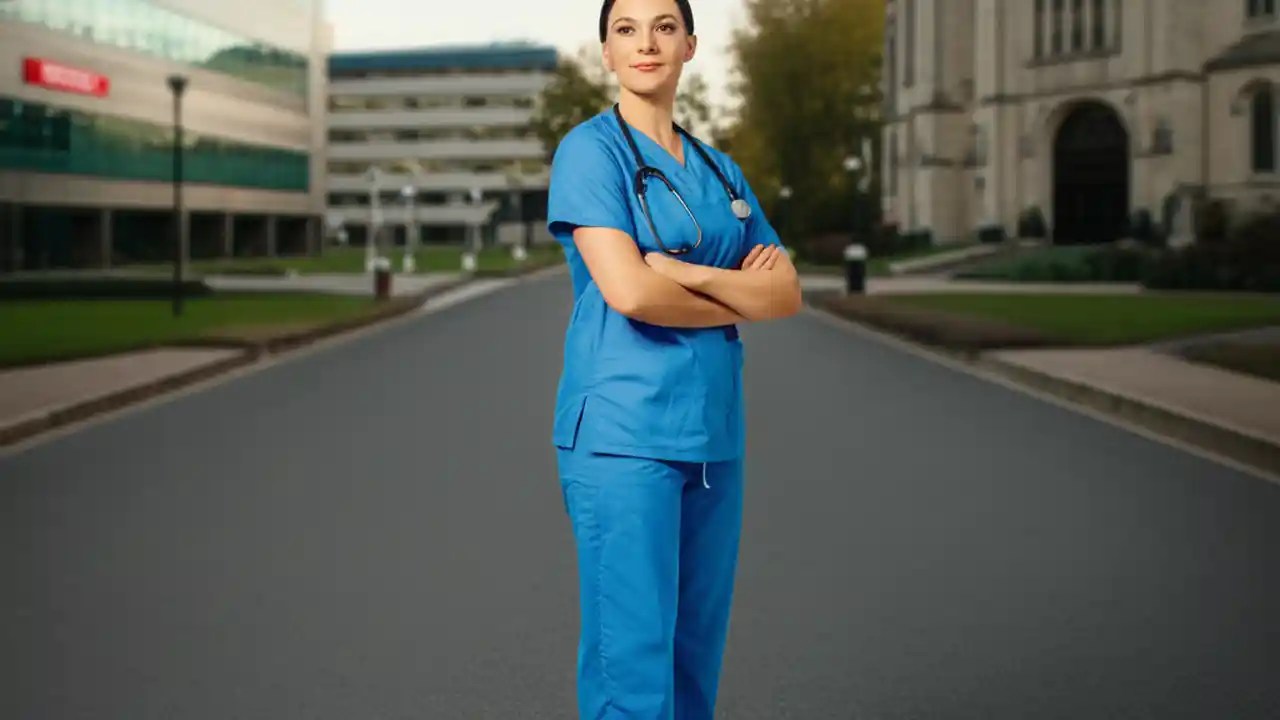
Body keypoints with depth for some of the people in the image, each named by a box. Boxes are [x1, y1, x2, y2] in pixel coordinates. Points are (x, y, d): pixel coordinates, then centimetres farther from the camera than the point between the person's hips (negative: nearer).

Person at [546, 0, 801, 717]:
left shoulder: (721, 169, 15)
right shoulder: (591, 149, -4)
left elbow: (787, 294, 6)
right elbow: (628, 291, -17)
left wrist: (688, 273, -10)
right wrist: (739, 302, -3)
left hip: (714, 430, 6)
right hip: (623, 430, -6)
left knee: (697, 651, 11)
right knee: (633, 657, -5)